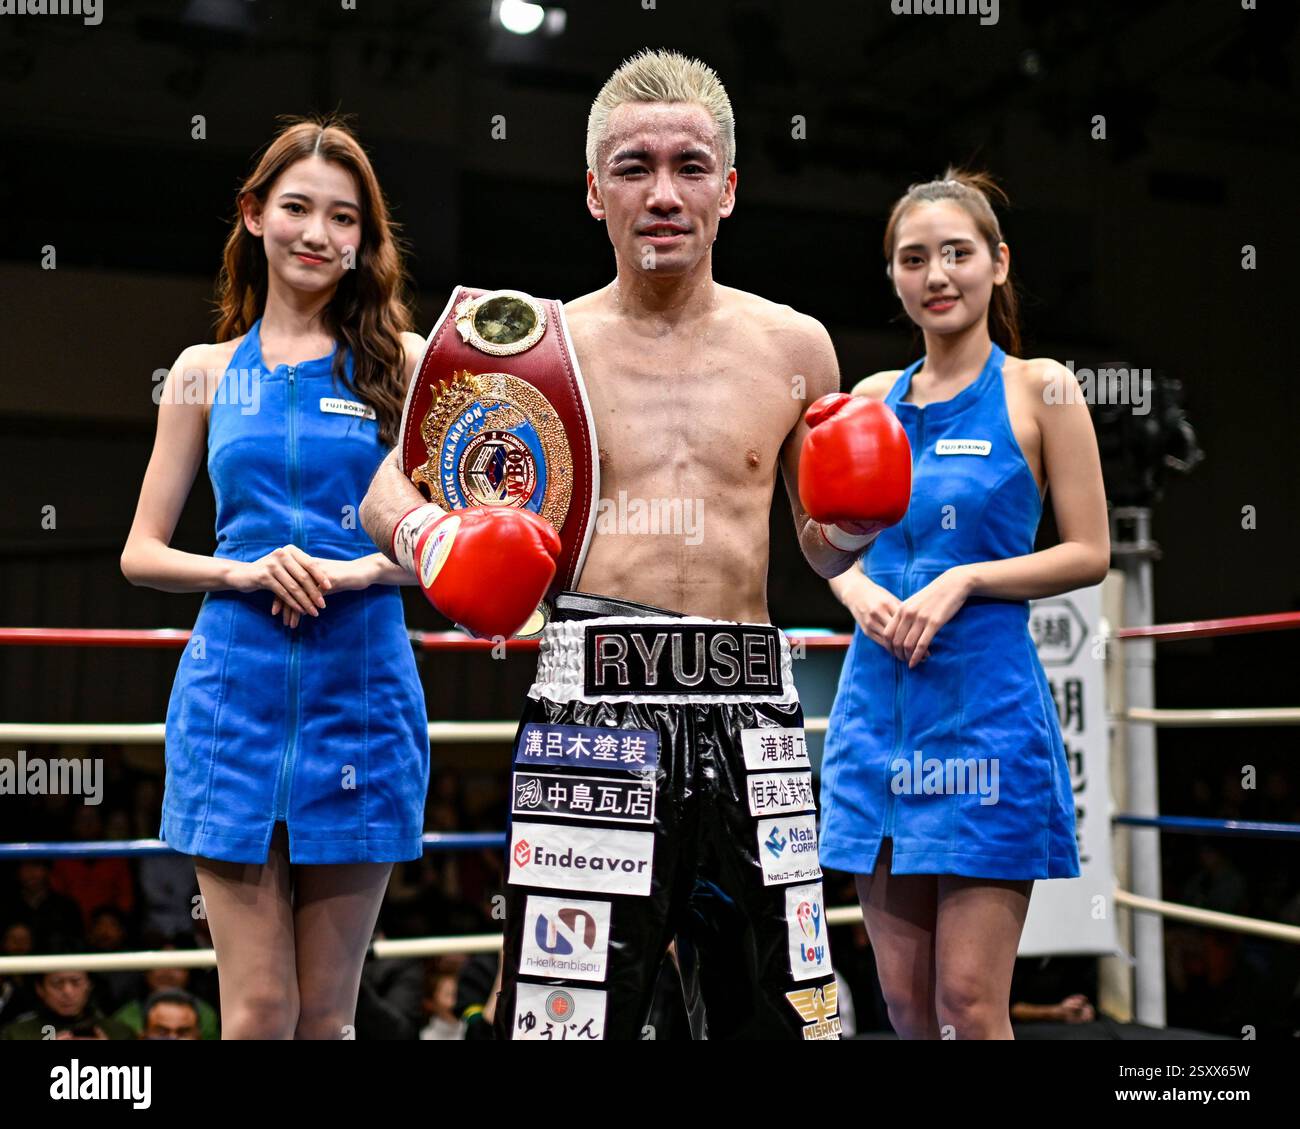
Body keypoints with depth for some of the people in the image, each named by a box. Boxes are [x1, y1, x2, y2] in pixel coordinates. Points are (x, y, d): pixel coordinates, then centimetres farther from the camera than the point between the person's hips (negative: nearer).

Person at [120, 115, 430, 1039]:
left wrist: (359, 570, -14)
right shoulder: (207, 371, 9)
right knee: (258, 1014, 0)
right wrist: (243, 572, -8)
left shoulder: (402, 363, 5)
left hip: (361, 695, 0)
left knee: (326, 1016, 8)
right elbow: (141, 554, 10)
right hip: (234, 694, 1)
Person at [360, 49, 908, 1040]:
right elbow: (393, 481, 11)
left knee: (782, 1013, 9)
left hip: (752, 711, 3)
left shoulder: (794, 347, 10)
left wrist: (859, 518, -3)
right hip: (595, 702, -2)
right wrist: (425, 534, -11)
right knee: (569, 1010, -2)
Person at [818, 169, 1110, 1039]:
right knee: (904, 999, 10)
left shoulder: (1040, 388, -1)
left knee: (969, 1001, -3)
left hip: (987, 705, -4)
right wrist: (859, 593, -5)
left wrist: (963, 581, -15)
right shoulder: (873, 398, 11)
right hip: (878, 700, 5)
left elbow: (1090, 553, -3)